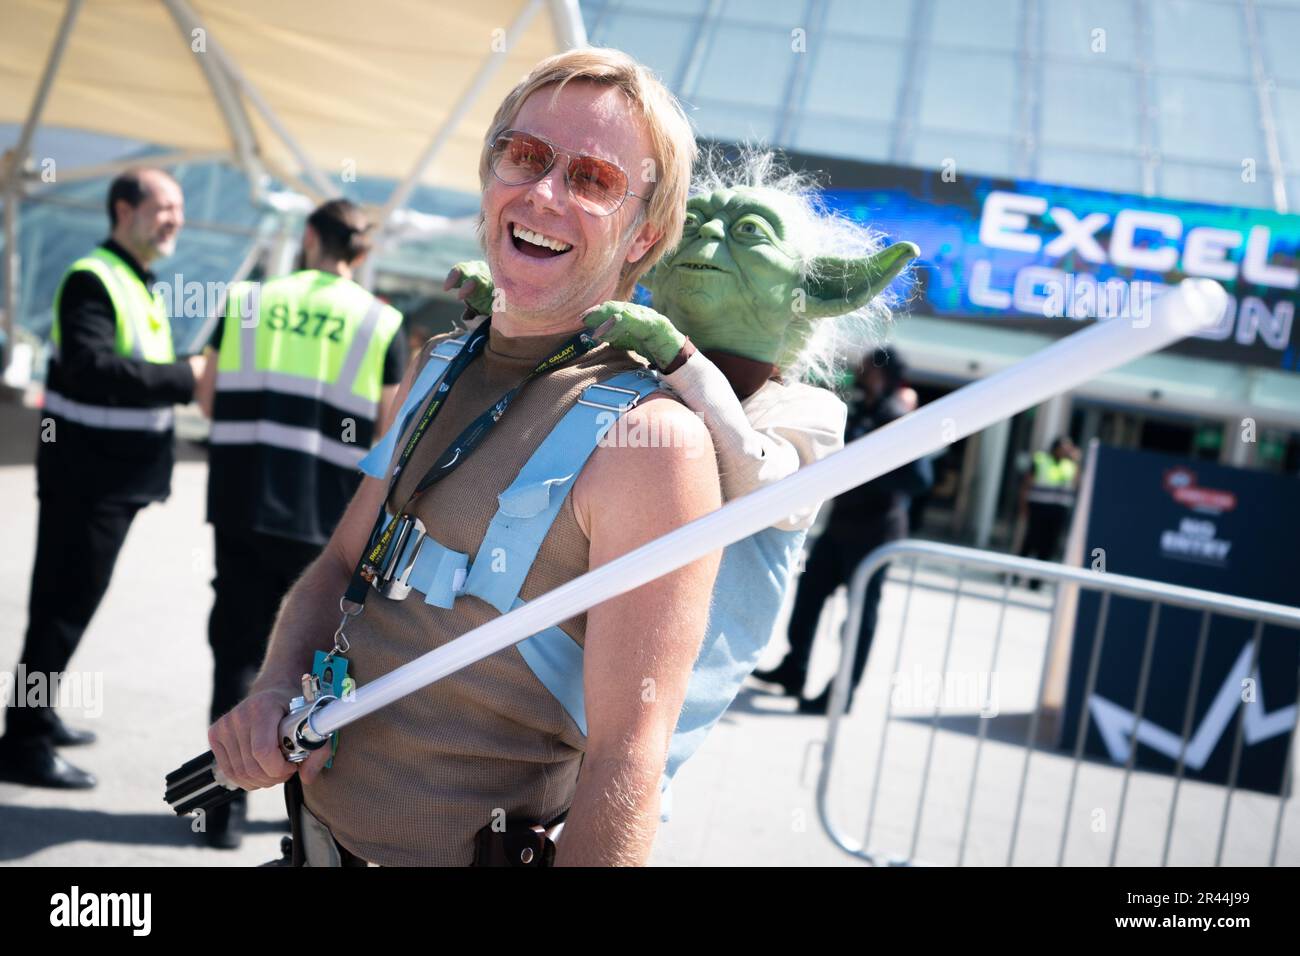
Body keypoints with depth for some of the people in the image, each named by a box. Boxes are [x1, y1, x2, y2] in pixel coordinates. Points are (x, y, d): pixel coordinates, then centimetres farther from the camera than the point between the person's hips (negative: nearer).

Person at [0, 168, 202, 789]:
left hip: (119, 474, 10)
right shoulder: (92, 280, -16)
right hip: (86, 474, -10)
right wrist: (185, 375, -28)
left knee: (73, 600, 18)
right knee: (64, 603, -4)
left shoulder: (143, 288, 15)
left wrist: (190, 377, -1)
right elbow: (91, 371, -30)